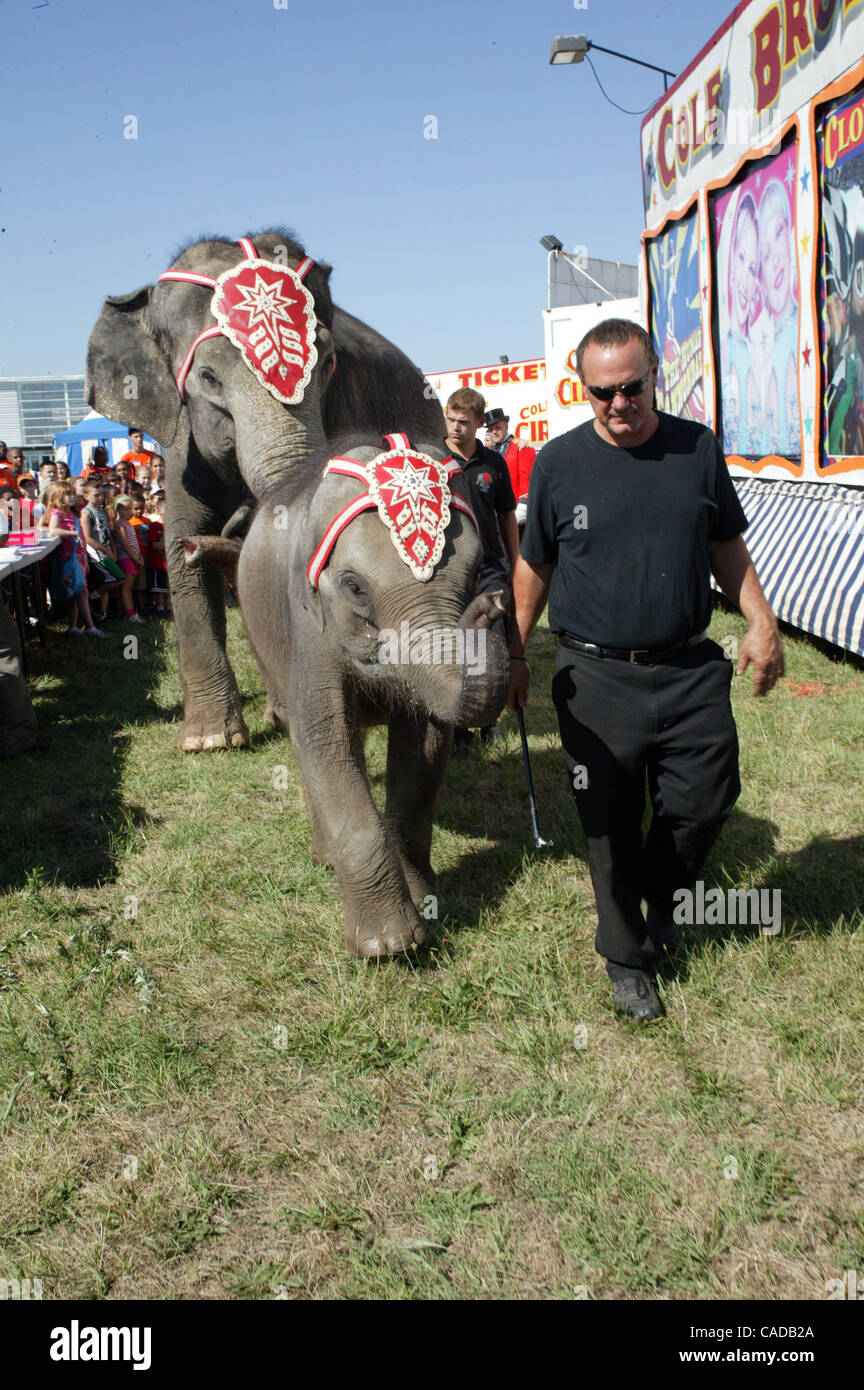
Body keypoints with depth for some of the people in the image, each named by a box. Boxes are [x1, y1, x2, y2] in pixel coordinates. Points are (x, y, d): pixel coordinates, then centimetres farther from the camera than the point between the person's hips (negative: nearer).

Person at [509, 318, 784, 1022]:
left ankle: (663, 895, 38)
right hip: (596, 679, -2)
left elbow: (728, 545, 14)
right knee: (611, 828, 5)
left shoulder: (698, 448, 4)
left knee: (705, 801, 6)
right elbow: (535, 566, 8)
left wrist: (761, 619, 4)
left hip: (691, 670, 2)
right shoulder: (558, 462, -1)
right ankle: (628, 957, 26)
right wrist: (516, 653, 10)